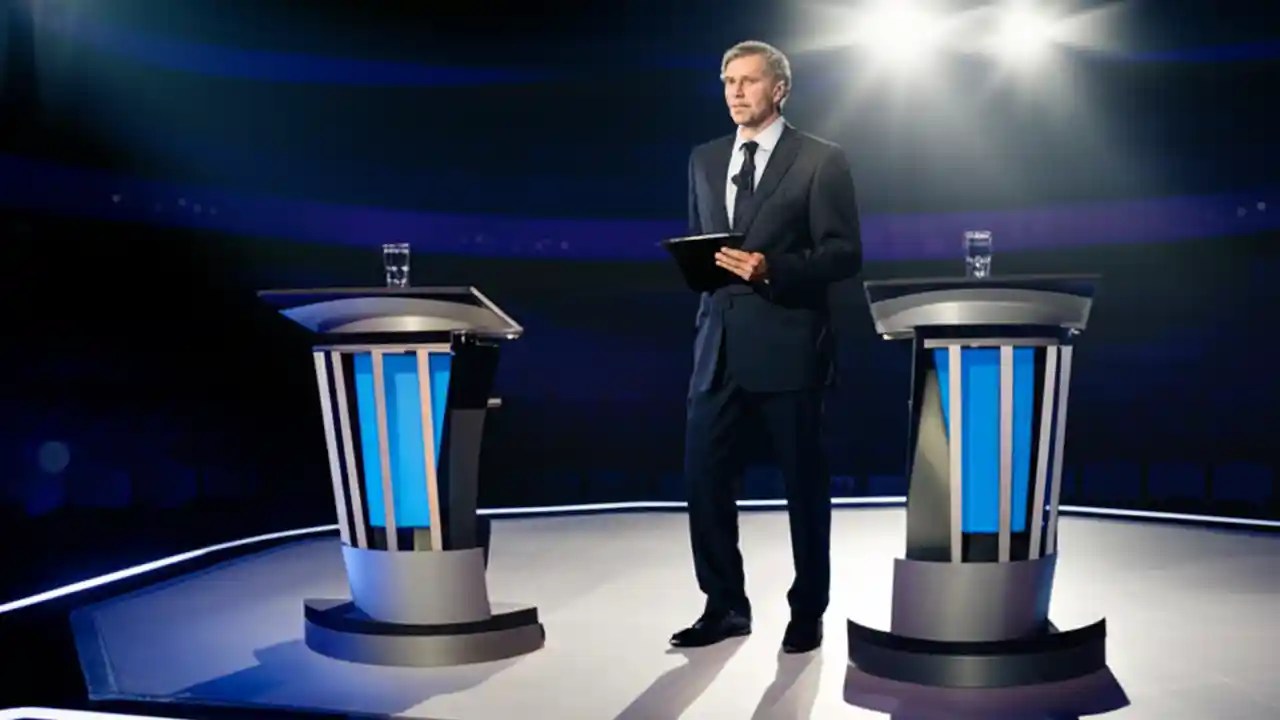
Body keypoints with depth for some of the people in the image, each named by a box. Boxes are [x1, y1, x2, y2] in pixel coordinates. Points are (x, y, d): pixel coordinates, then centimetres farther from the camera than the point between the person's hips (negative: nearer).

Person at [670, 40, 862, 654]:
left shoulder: (821, 160, -2)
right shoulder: (705, 160, 15)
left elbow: (845, 254, -7)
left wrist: (772, 269, -20)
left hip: (787, 344, -5)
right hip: (719, 343, 5)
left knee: (804, 483, 6)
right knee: (704, 476, 2)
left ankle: (807, 611, 20)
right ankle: (725, 605, 17)